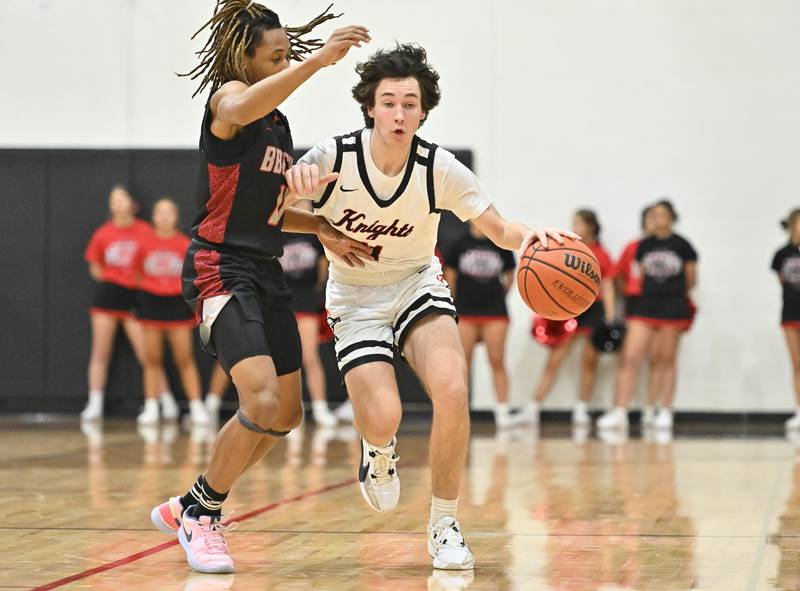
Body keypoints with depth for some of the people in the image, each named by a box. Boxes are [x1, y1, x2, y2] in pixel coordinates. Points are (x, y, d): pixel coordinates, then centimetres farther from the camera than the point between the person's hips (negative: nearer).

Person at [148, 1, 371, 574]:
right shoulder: (228, 94, -9)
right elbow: (240, 108, -38)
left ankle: (187, 507, 26)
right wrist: (319, 59, -43)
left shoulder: (280, 123, 16)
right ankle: (202, 514, -2)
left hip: (266, 272, 10)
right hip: (223, 268, -9)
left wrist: (321, 227, 10)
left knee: (287, 414, 12)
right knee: (262, 402, -23)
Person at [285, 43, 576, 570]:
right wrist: (295, 186, -36)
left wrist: (529, 236, -34)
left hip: (418, 286, 1)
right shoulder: (331, 159, -18)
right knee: (382, 419, -21)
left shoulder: (440, 169, -15)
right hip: (356, 301, -1)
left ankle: (445, 525, -6)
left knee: (452, 391, -26)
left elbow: (501, 230, -9)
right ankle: (379, 450, 21)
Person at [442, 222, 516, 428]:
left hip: (495, 312, 0)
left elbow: (509, 276, 14)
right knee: (463, 363, 2)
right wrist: (455, 304, 7)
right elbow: (450, 276, 7)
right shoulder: (459, 244, 2)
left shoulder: (501, 244, 4)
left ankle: (502, 411, 0)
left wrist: (496, 297, 11)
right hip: (465, 312, 0)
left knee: (497, 362, -2)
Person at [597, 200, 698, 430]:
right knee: (630, 357, -8)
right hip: (646, 307, 2)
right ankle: (619, 412, -9)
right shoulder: (644, 246, 6)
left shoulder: (681, 245, -3)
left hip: (673, 308, -2)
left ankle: (666, 412, 15)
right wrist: (652, 293, 9)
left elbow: (691, 280, 7)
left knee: (667, 360, 5)